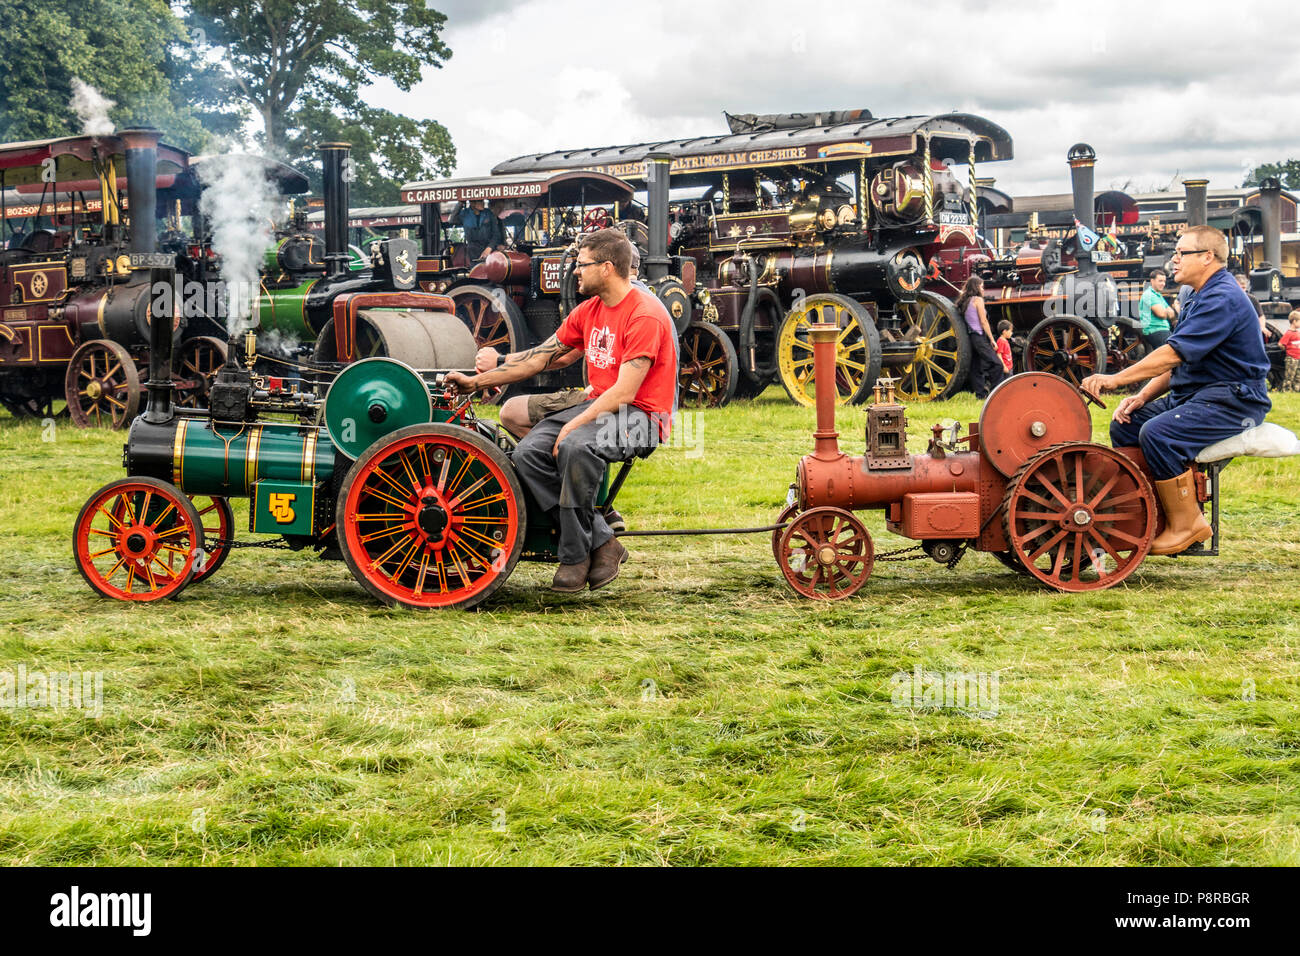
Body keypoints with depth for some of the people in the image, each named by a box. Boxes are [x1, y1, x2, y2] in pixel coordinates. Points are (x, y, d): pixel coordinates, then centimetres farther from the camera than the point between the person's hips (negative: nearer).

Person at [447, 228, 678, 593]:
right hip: (598, 405, 8)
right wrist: (476, 381, 12)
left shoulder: (645, 315, -15)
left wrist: (573, 426, -26)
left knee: (576, 446, -37)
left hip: (640, 416, -8)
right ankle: (602, 543, -15)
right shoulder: (588, 311, 12)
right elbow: (539, 357, 15)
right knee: (528, 453, -16)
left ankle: (575, 556, -20)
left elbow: (625, 392, -21)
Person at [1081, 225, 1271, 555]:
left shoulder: (1223, 299, -16)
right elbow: (1174, 363, 18)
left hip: (1233, 401, -11)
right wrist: (1142, 397, 3)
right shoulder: (1201, 298, 19)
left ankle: (1187, 524, -17)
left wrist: (1116, 379, -25)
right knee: (1125, 425, 0)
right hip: (1193, 395, 11)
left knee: (1158, 433, -30)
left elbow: (1173, 354, -25)